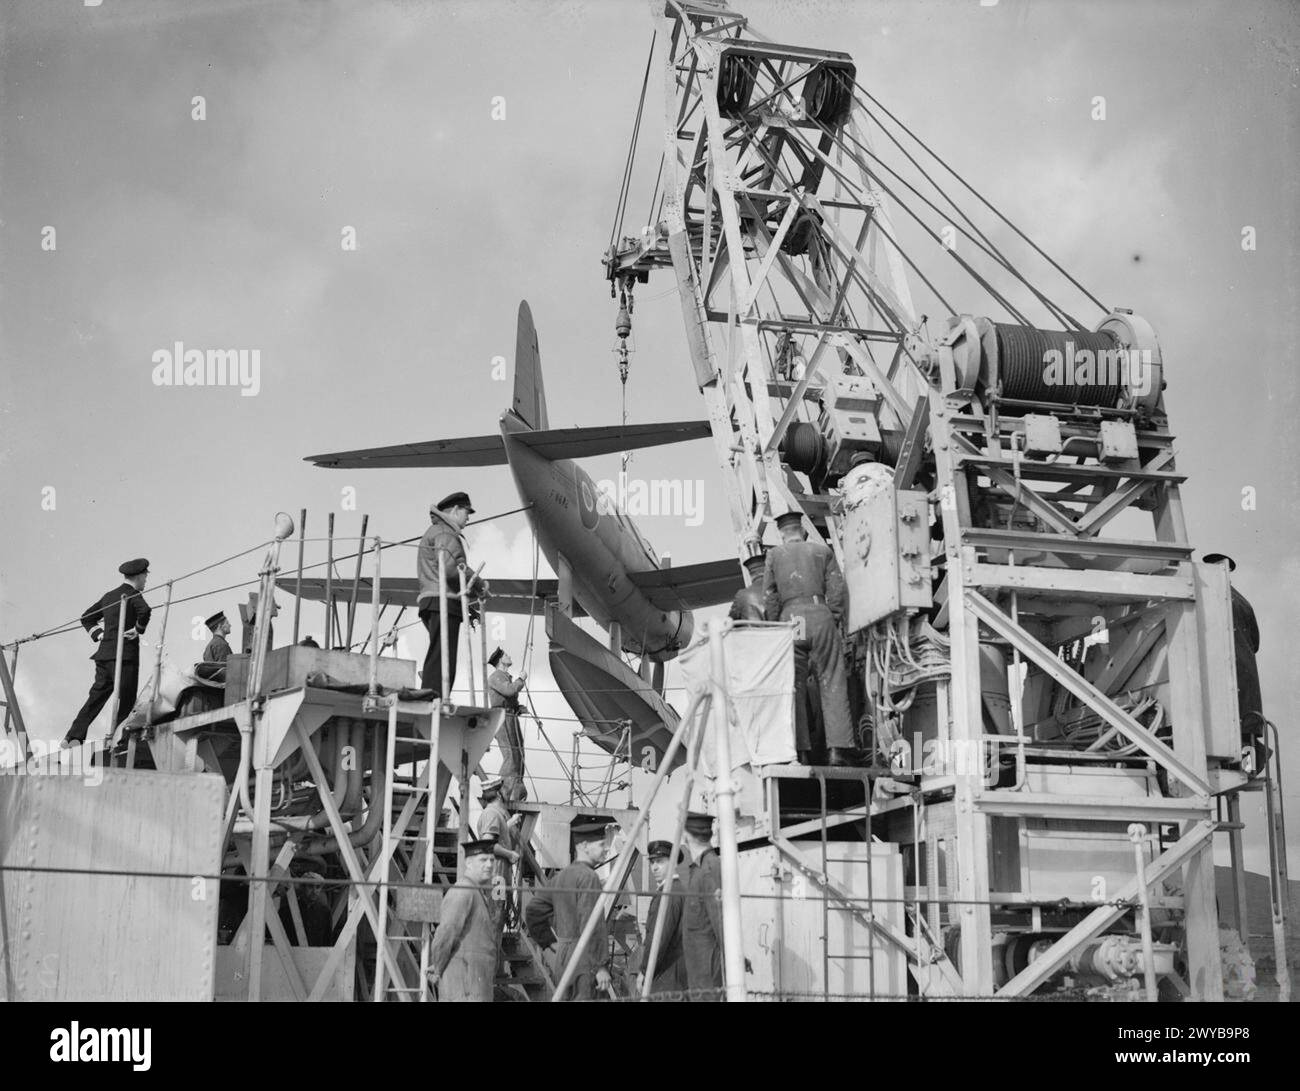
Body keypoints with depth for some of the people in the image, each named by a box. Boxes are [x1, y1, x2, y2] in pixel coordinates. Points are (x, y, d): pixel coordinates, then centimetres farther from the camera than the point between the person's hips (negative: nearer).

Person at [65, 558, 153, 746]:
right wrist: (138, 629, -13)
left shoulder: (109, 595, 17)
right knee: (125, 700, -3)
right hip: (125, 655, -7)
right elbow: (145, 611, -27)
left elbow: (86, 617, 24)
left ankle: (73, 736, 3)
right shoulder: (133, 595, -5)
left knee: (96, 697, 9)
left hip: (105, 653, 7)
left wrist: (98, 634, 16)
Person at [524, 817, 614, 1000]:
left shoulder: (562, 876, 13)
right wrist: (600, 966, -18)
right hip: (583, 957, -9)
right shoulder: (588, 877, -13)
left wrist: (549, 942, 19)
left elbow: (532, 910, 17)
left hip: (562, 956, 9)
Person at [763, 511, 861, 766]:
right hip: (819, 613, -1)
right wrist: (834, 620, 12)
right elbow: (836, 589, 6)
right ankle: (839, 747, -11)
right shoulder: (822, 550, 13)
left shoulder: (775, 554, 13)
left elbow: (769, 597, 8)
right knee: (832, 682, -2)